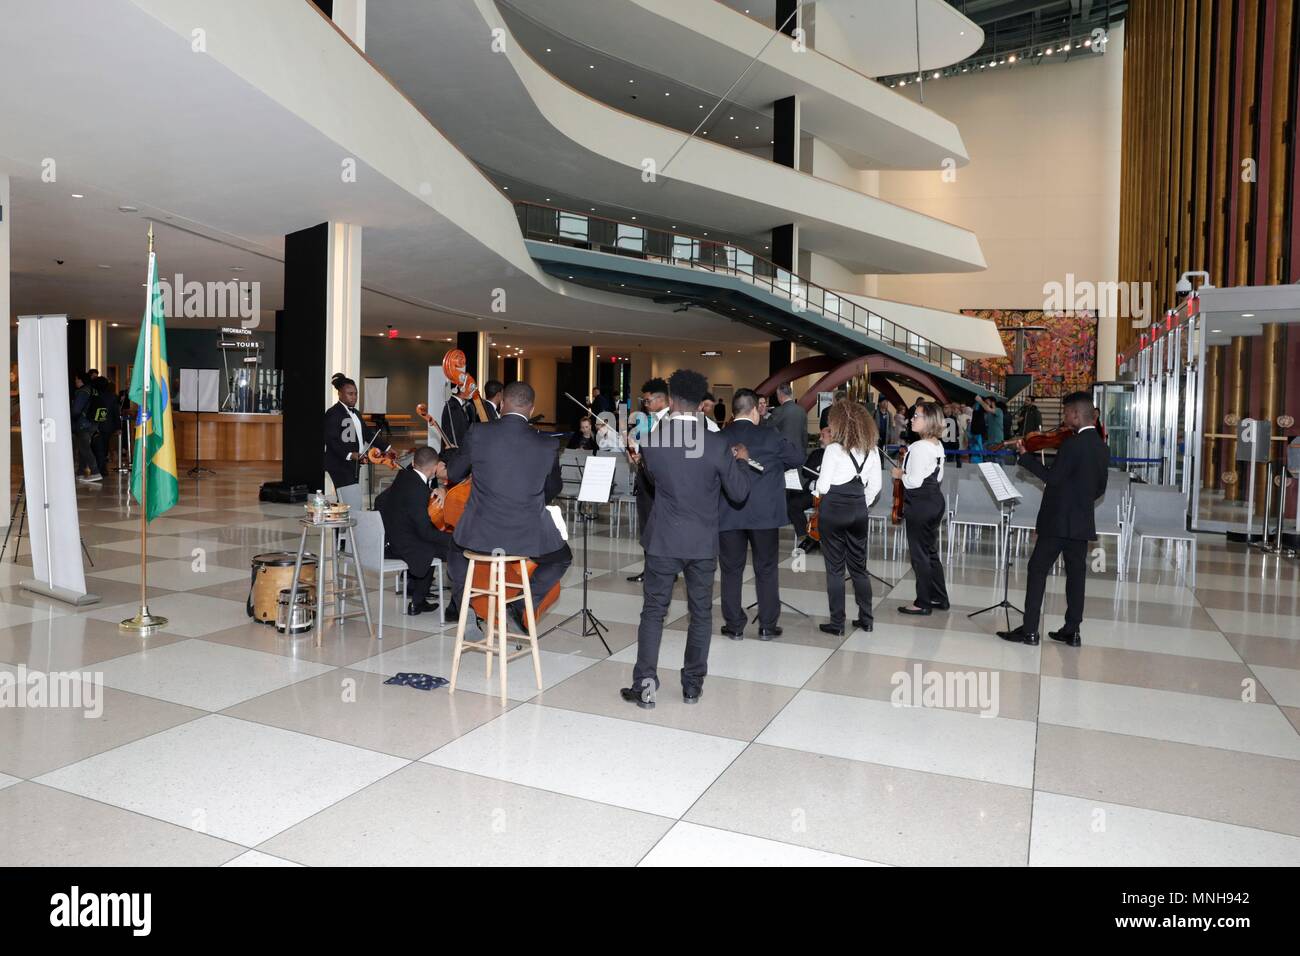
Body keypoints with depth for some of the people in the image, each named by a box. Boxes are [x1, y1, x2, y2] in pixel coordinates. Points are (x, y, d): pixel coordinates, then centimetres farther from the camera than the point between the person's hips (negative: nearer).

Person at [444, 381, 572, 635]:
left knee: (456, 548, 35)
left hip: (479, 534, 1)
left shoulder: (478, 433, -9)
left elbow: (453, 474, 6)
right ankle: (522, 605, 12)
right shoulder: (547, 445, -6)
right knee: (562, 558, 29)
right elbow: (554, 488, 12)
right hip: (529, 537, -1)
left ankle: (465, 606, 26)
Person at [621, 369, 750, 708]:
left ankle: (645, 685, 5)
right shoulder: (718, 444, -10)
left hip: (663, 540, 0)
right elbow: (739, 493, -2)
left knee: (653, 611, 8)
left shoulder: (651, 441, -6)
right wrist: (740, 461, 14)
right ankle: (693, 685, 20)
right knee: (701, 613, 12)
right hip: (703, 542, 0)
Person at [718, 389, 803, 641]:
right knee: (766, 570, 10)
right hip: (764, 514, 0)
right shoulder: (770, 436, -6)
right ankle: (767, 626, 16)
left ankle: (734, 626, 14)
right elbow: (798, 458, 3)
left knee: (731, 571, 10)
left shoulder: (719, 438, -5)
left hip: (728, 515, 1)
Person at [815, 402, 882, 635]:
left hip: (833, 512, -5)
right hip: (858, 513, 5)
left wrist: (817, 484, 9)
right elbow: (875, 486, 8)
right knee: (859, 566, 16)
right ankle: (866, 619, 21)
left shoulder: (834, 449, -14)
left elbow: (823, 487, -12)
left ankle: (837, 623, 8)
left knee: (835, 568, 3)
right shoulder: (871, 450, 4)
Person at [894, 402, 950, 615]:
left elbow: (914, 482, -22)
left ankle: (923, 603, 13)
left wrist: (900, 474, -4)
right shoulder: (938, 445, 8)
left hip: (920, 504, -9)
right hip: (936, 500, 9)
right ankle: (939, 598, 27)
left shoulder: (919, 447, -21)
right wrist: (909, 471, 14)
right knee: (931, 551, 19)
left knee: (919, 554, 3)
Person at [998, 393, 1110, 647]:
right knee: (1076, 573, 11)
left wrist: (1025, 456, -12)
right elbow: (1100, 488, 15)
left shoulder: (1072, 444, -17)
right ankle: (1072, 631, 15)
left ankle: (1029, 630, -1)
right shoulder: (1102, 448, 9)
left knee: (1037, 570, -1)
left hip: (1058, 521, -8)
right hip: (1083, 523, 8)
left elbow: (1052, 477, -18)